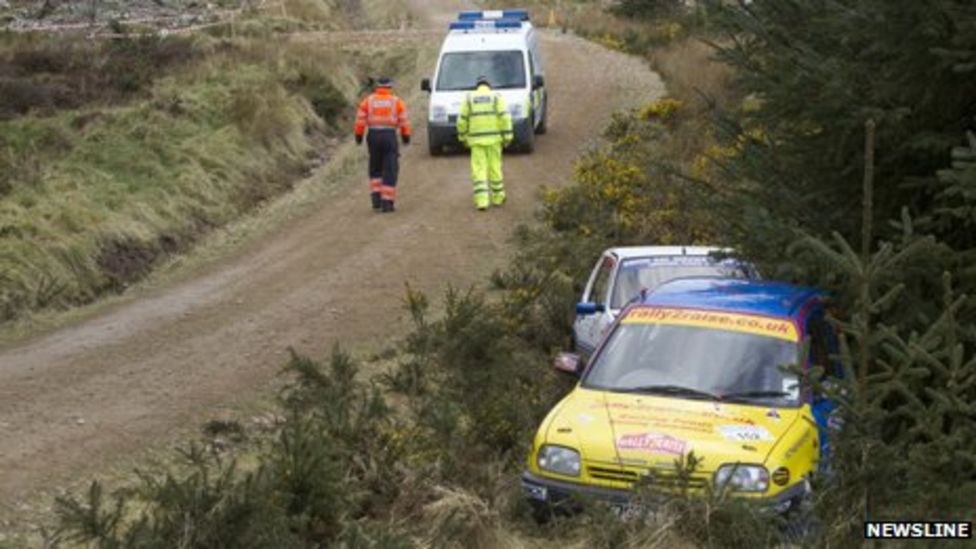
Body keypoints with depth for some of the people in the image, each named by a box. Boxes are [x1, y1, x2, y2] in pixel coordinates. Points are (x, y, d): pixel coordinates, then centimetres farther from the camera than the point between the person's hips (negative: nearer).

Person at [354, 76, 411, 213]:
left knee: (375, 169, 18)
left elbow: (360, 120, 1)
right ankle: (387, 202, -4)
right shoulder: (396, 101, 4)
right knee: (390, 171, 1)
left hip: (373, 135, 2)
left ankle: (376, 196, 6)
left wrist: (358, 135, 7)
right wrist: (406, 136, 7)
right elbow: (404, 121, 0)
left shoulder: (368, 100, 6)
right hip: (389, 135, -2)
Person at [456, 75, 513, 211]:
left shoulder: (469, 99, 5)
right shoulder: (496, 97, 3)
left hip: (476, 139, 0)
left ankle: (482, 201, -11)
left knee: (479, 170, -1)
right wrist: (507, 137, -3)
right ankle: (498, 197, 21)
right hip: (493, 138, 0)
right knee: (495, 168, 12)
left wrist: (463, 137, 14)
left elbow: (462, 120, 2)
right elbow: (505, 117, -7)